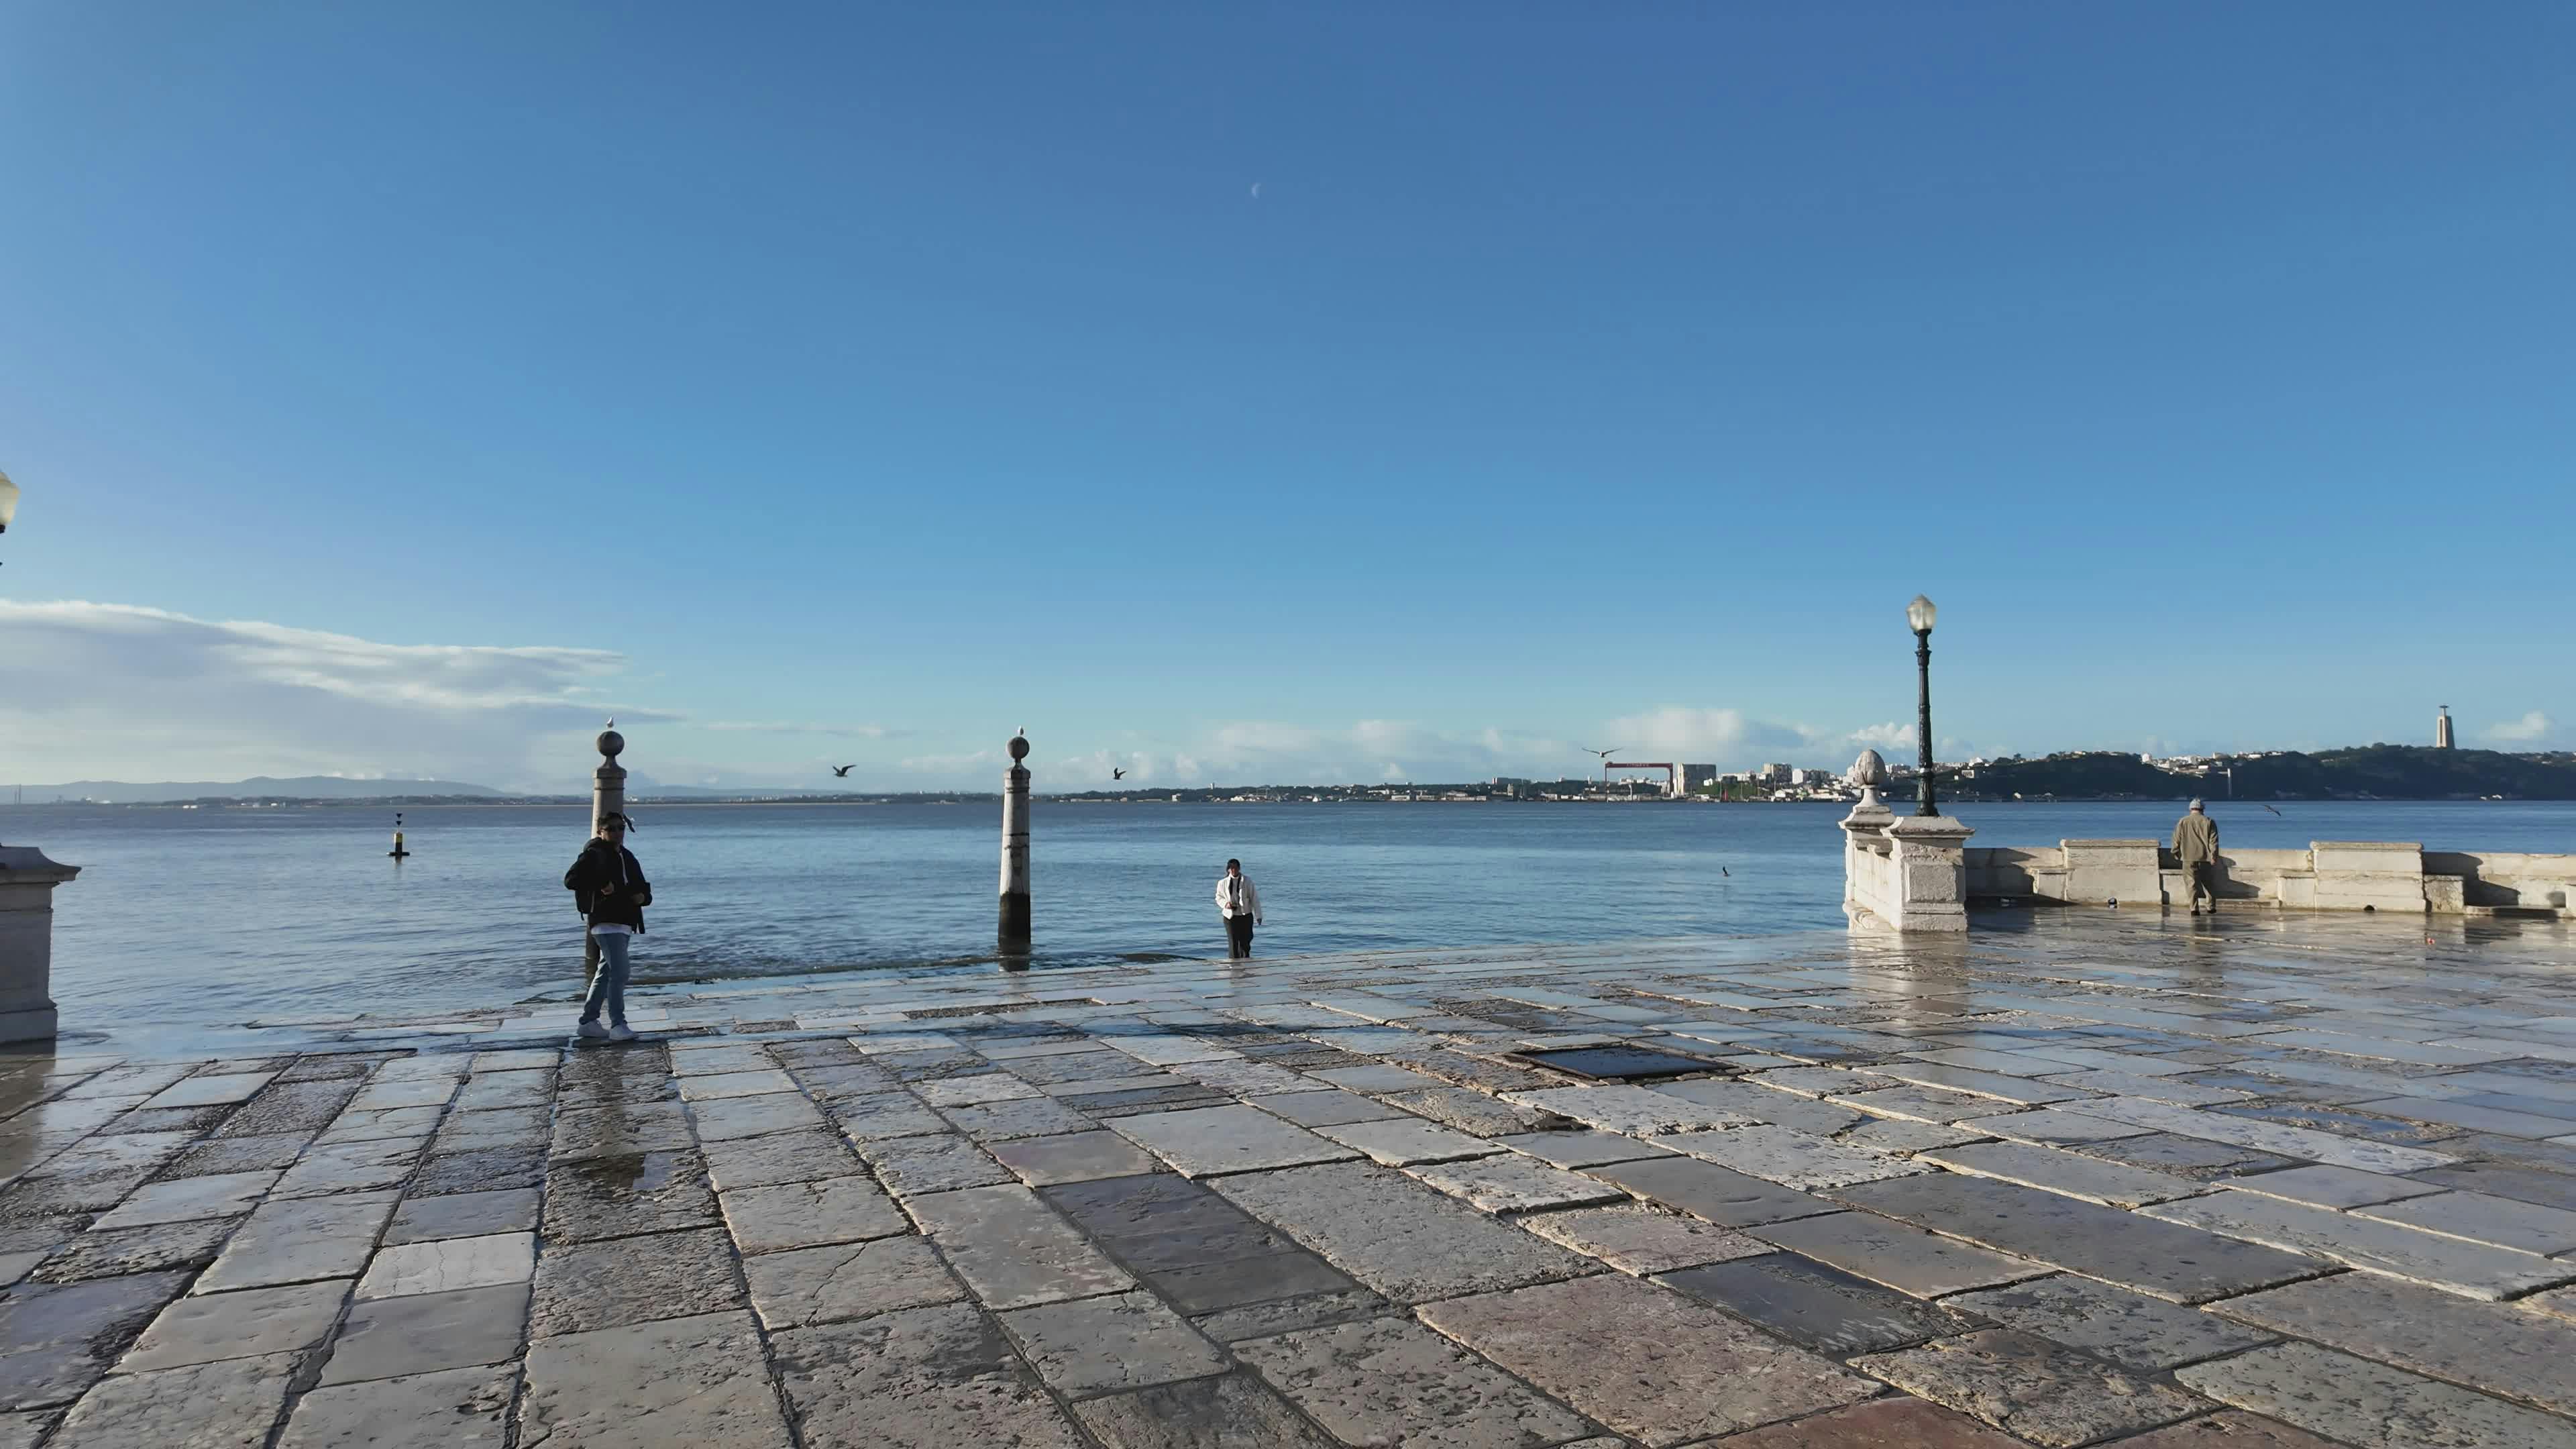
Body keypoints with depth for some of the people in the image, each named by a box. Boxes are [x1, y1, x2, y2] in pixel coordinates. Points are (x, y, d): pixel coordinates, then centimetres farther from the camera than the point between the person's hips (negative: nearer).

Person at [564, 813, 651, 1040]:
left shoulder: (627, 856, 17)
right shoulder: (594, 855, -7)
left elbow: (642, 885, 23)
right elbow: (570, 880, -16)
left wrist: (643, 896, 0)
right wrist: (601, 885, -23)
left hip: (624, 923, 9)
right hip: (606, 922, -9)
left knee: (606, 973, 15)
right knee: (619, 972, -15)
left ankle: (588, 1022, 25)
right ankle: (618, 1025, -12)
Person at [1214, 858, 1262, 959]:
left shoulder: (1247, 881, -1)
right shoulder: (1223, 883, 0)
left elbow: (1254, 898, -1)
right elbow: (1219, 897, 13)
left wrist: (1258, 915, -6)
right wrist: (1225, 904, -10)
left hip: (1246, 916, 1)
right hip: (1230, 917, -1)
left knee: (1245, 943, 7)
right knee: (1233, 944, -5)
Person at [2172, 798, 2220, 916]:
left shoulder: (2182, 822, 4)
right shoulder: (2209, 822, 2)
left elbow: (2177, 840, 6)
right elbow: (2213, 841, -4)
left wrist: (2176, 853, 16)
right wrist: (2214, 856, -5)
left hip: (2189, 858, -1)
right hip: (2205, 858, 1)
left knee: (2191, 884, -3)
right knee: (2209, 883, 14)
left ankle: (2194, 908, -12)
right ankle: (2211, 907, 20)